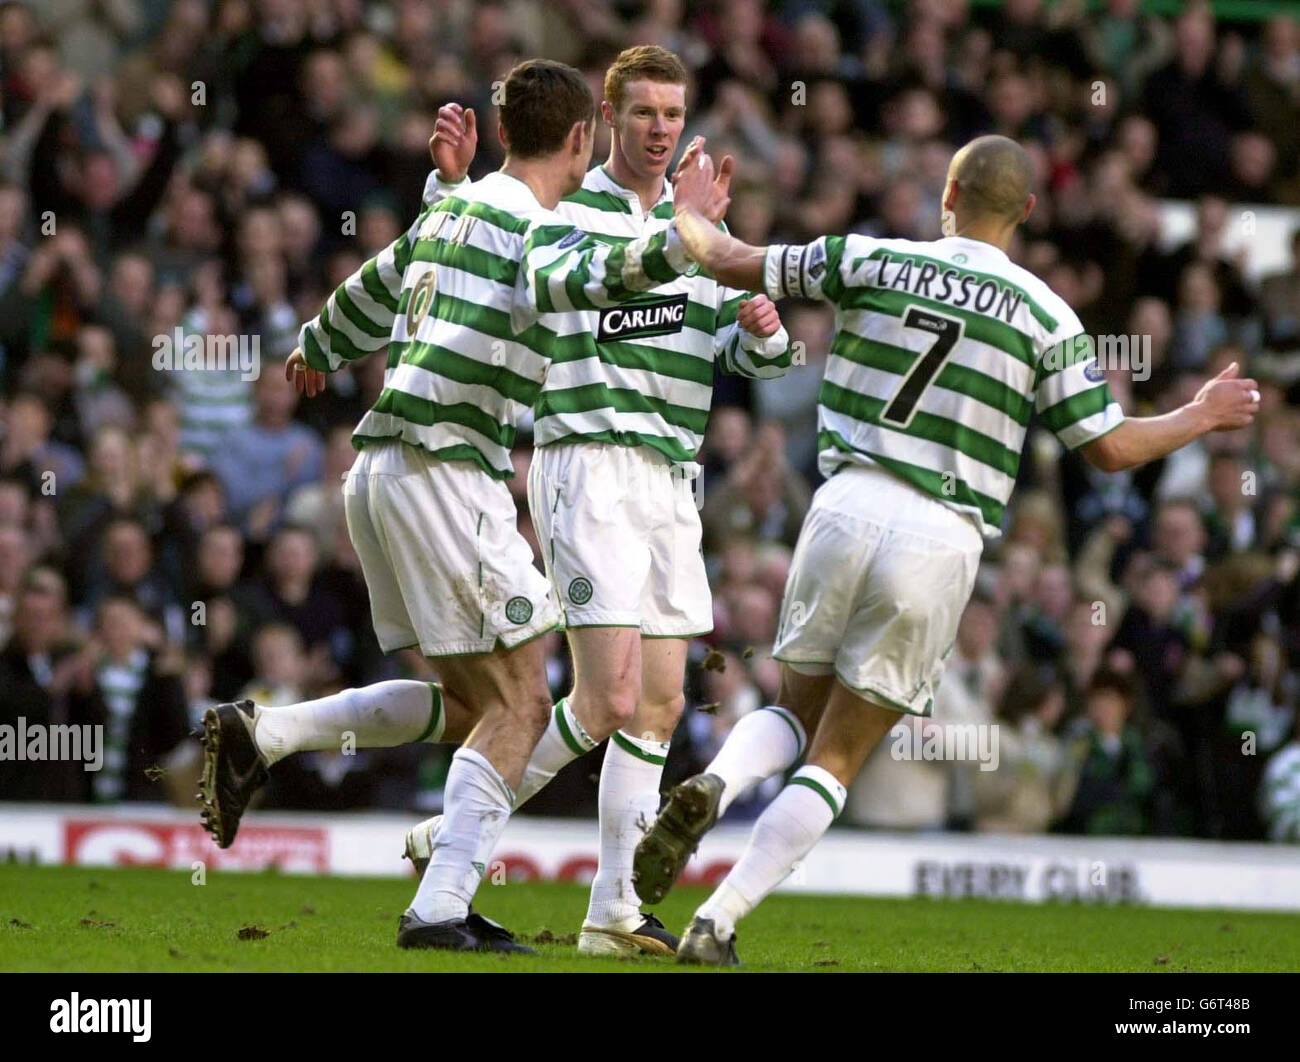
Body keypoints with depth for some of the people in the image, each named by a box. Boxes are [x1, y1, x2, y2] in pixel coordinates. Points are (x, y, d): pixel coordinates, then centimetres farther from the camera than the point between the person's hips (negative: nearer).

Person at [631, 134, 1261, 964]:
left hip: (848, 504, 2)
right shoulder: (1045, 315, -1)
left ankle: (708, 792, -13)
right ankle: (717, 922, -4)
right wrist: (1201, 417, 20)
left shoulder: (871, 261, 4)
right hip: (941, 539, -2)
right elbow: (1110, 447, 2)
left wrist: (685, 213, 35)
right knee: (836, 761, 7)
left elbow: (731, 262, 13)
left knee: (795, 716, 21)